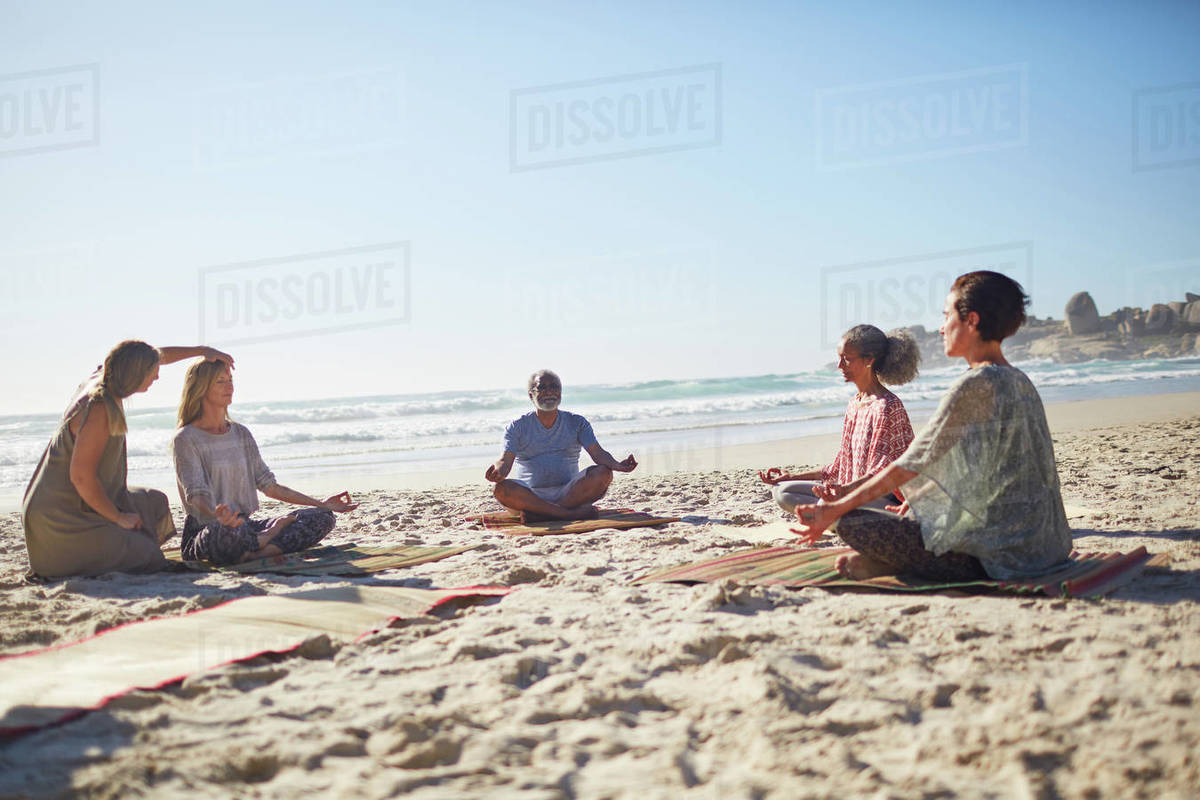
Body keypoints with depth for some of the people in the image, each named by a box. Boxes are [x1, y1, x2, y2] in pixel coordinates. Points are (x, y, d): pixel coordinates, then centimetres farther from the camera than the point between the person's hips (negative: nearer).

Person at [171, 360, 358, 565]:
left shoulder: (241, 433, 15)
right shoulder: (186, 439, -6)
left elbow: (268, 485, 17)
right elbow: (196, 494, -19)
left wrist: (321, 504, 13)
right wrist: (216, 515, -43)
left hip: (246, 525, 7)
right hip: (204, 531, -7)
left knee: (323, 517, -10)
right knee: (225, 532, -45)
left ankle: (255, 553, -28)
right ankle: (272, 535, -14)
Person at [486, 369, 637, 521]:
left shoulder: (577, 423, 11)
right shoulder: (517, 427, 7)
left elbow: (598, 453, 0)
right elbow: (506, 459, -4)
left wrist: (616, 465, -24)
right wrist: (498, 472, -30)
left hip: (568, 492, 1)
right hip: (530, 495, -1)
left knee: (603, 473, -25)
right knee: (501, 489, -33)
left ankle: (538, 513, -29)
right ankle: (574, 512, -33)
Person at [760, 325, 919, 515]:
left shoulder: (887, 407, -14)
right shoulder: (853, 404, 14)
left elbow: (879, 473, -22)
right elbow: (838, 468, 19)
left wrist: (846, 490, -41)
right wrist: (791, 477, 18)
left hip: (888, 500, -10)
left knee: (828, 505, -37)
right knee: (781, 491, 1)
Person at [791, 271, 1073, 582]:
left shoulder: (975, 385, -16)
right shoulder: (1021, 382, 11)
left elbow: (912, 464, -12)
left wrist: (834, 509, -4)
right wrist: (920, 500, 27)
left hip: (1000, 553, -9)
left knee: (852, 522, -12)